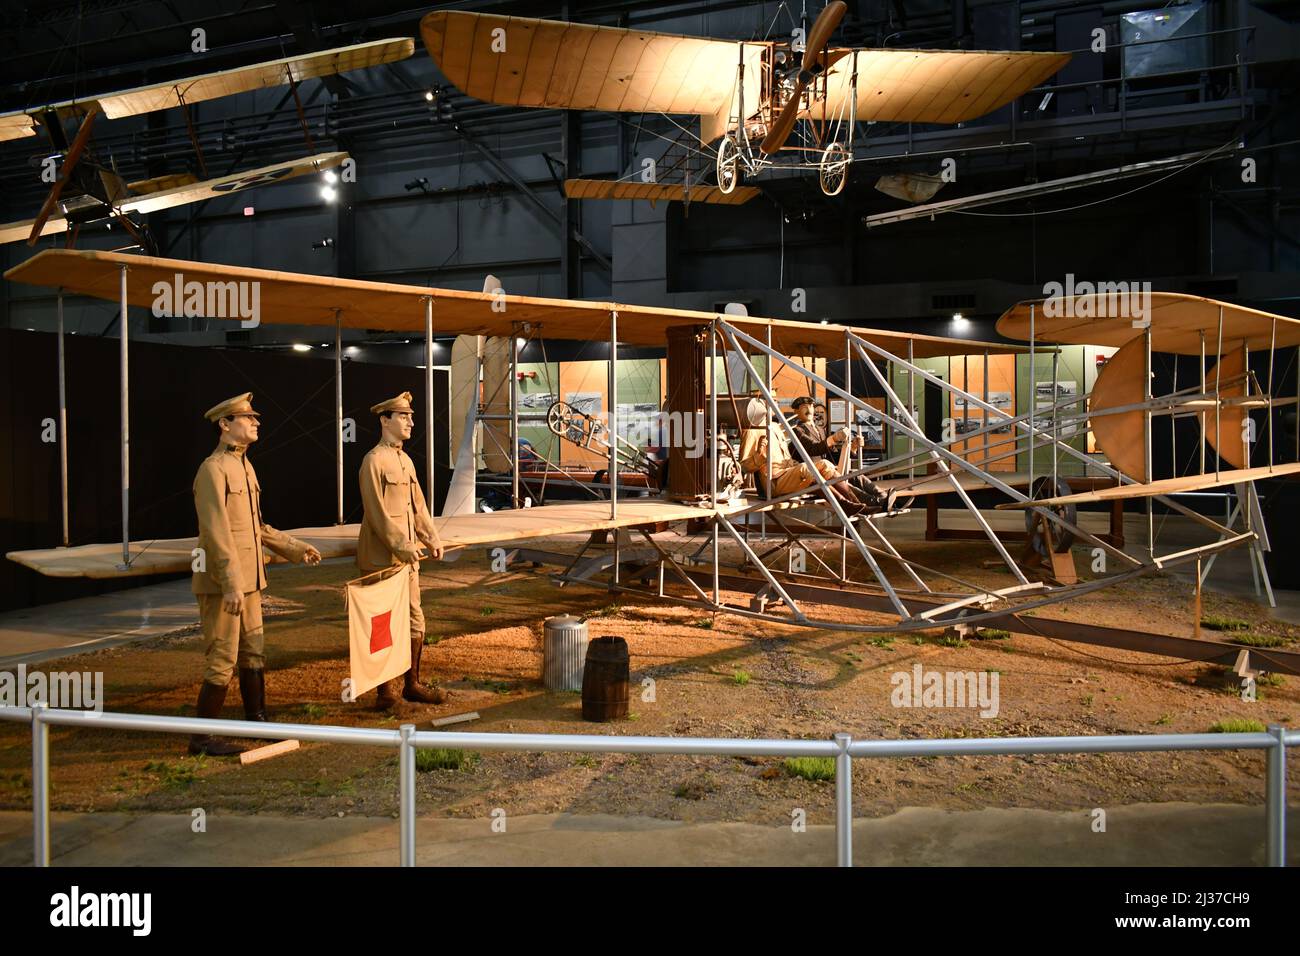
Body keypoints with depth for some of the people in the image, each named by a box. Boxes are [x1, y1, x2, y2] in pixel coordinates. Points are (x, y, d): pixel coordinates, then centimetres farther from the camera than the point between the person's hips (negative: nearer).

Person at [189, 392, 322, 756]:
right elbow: (216, 531, -22)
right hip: (222, 583, -9)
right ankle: (202, 738, 6)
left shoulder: (245, 468, 14)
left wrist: (295, 547, 21)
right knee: (223, 660, -4)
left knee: (253, 652, 16)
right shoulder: (213, 469, -15)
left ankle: (256, 720, 28)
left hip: (247, 580, 9)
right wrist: (231, 585, -26)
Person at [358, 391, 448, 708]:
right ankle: (385, 689, 12)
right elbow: (376, 511, -18)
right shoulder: (374, 460, -13)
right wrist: (401, 545, -21)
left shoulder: (406, 460, 14)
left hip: (407, 556, 9)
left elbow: (418, 504, 16)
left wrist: (431, 538, 5)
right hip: (381, 558, -9)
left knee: (415, 622, 12)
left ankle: (412, 684, 22)